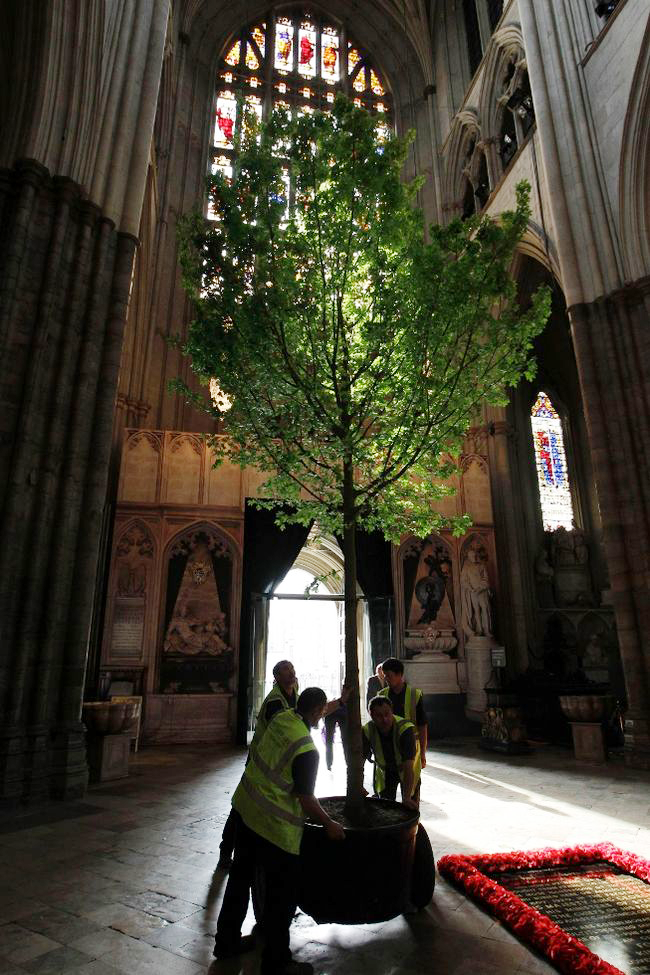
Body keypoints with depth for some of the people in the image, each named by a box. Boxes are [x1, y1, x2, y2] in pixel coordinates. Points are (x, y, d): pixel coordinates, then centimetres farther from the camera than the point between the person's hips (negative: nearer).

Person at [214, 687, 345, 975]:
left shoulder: (282, 717, -6)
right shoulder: (307, 750, -26)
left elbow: (309, 714, 16)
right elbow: (306, 799, -18)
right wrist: (329, 824, -3)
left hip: (244, 808, 9)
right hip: (274, 826, -9)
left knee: (240, 876, 25)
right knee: (281, 896, 11)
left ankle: (227, 941, 43)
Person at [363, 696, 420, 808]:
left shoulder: (405, 728, -38)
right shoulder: (367, 731, -27)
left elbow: (408, 767, -41)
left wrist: (406, 798, -48)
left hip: (406, 769, -2)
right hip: (384, 769, 3)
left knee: (411, 807, -3)